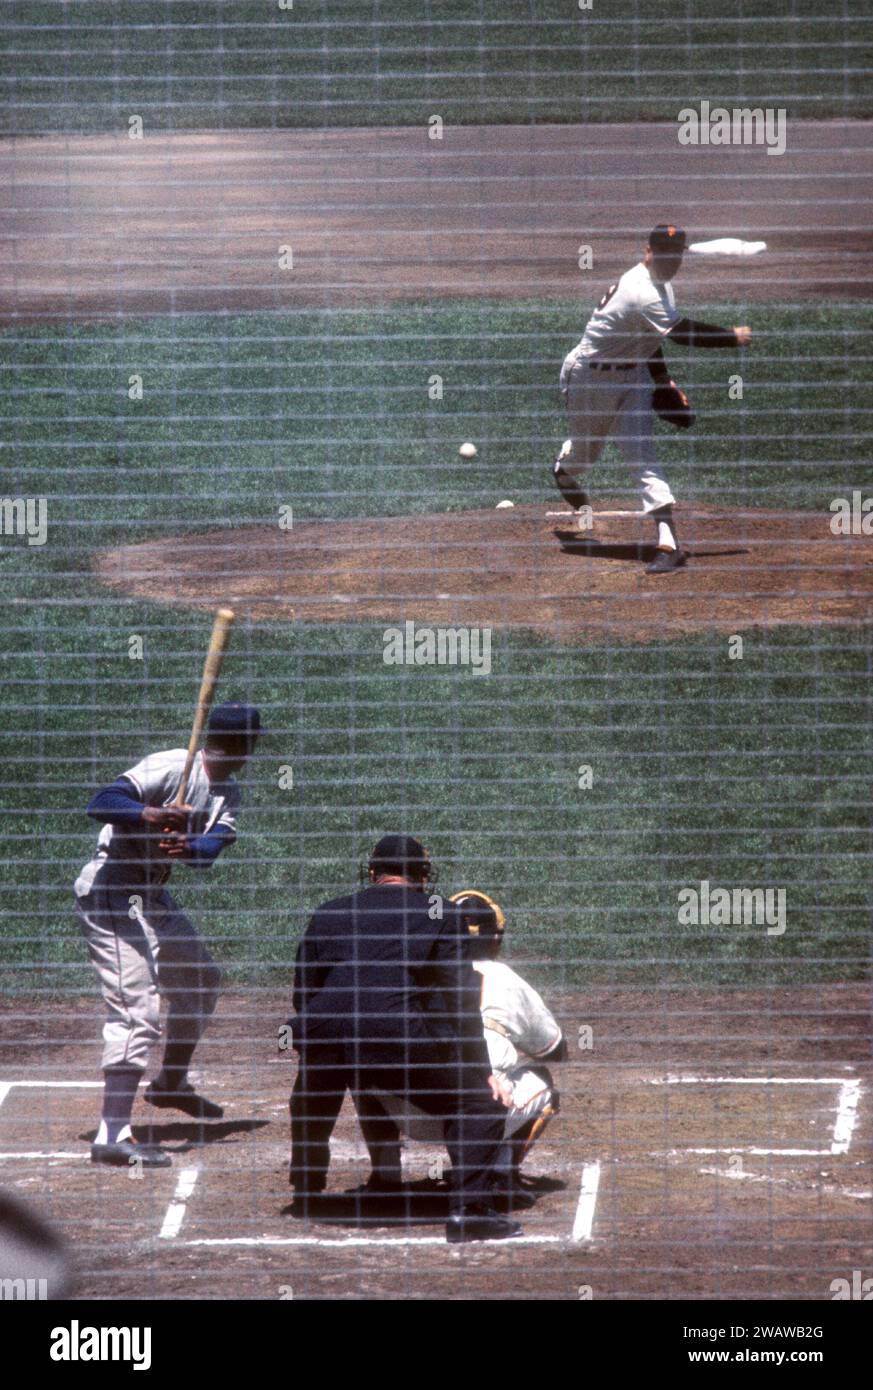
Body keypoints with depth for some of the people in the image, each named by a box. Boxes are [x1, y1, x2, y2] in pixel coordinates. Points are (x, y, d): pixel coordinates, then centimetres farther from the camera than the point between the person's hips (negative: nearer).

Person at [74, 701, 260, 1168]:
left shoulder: (227, 792, 6)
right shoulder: (173, 767, -20)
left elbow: (216, 842, -15)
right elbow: (100, 803, -31)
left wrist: (189, 847, -38)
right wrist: (148, 814, -50)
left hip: (153, 896, 10)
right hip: (110, 891, -10)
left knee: (200, 980, 25)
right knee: (137, 1009, -18)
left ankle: (170, 1085, 45)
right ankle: (111, 1138, -24)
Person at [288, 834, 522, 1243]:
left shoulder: (327, 914, 23)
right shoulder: (441, 915, 14)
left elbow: (302, 995, 26)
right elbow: (460, 1002, 8)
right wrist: (481, 1070, 12)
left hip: (325, 1041, 4)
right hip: (404, 1038, -4)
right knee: (479, 1101, 6)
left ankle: (305, 1195, 44)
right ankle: (469, 1209, -8)